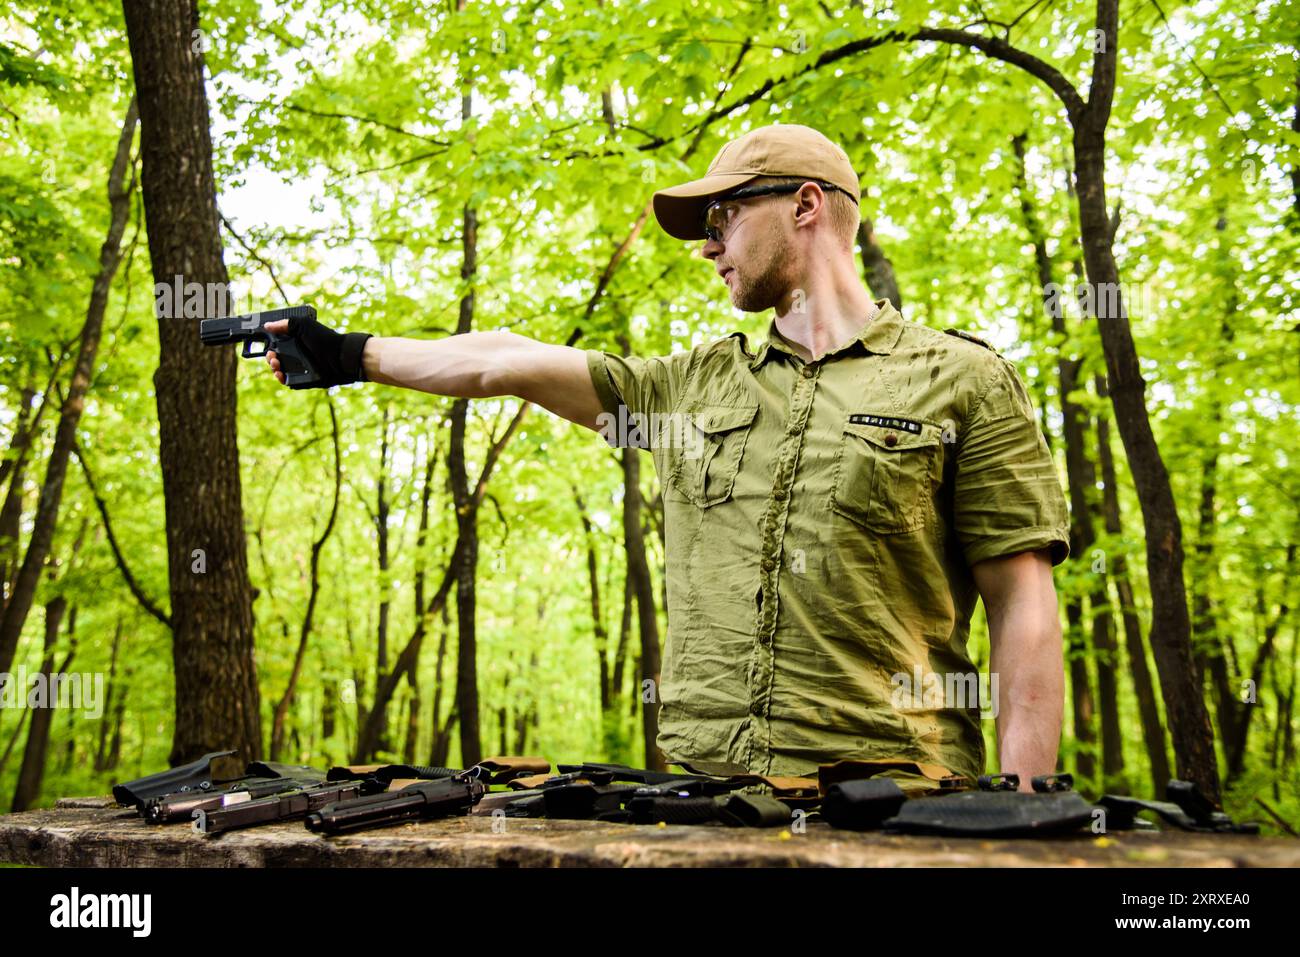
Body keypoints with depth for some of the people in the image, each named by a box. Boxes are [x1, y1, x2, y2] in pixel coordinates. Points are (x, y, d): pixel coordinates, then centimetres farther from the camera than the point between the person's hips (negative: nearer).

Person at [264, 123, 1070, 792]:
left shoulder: (961, 380, 0)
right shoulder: (695, 383, 14)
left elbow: (1024, 605, -4)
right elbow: (505, 363, 16)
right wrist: (350, 354, 18)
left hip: (889, 792, -3)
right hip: (705, 789, 4)